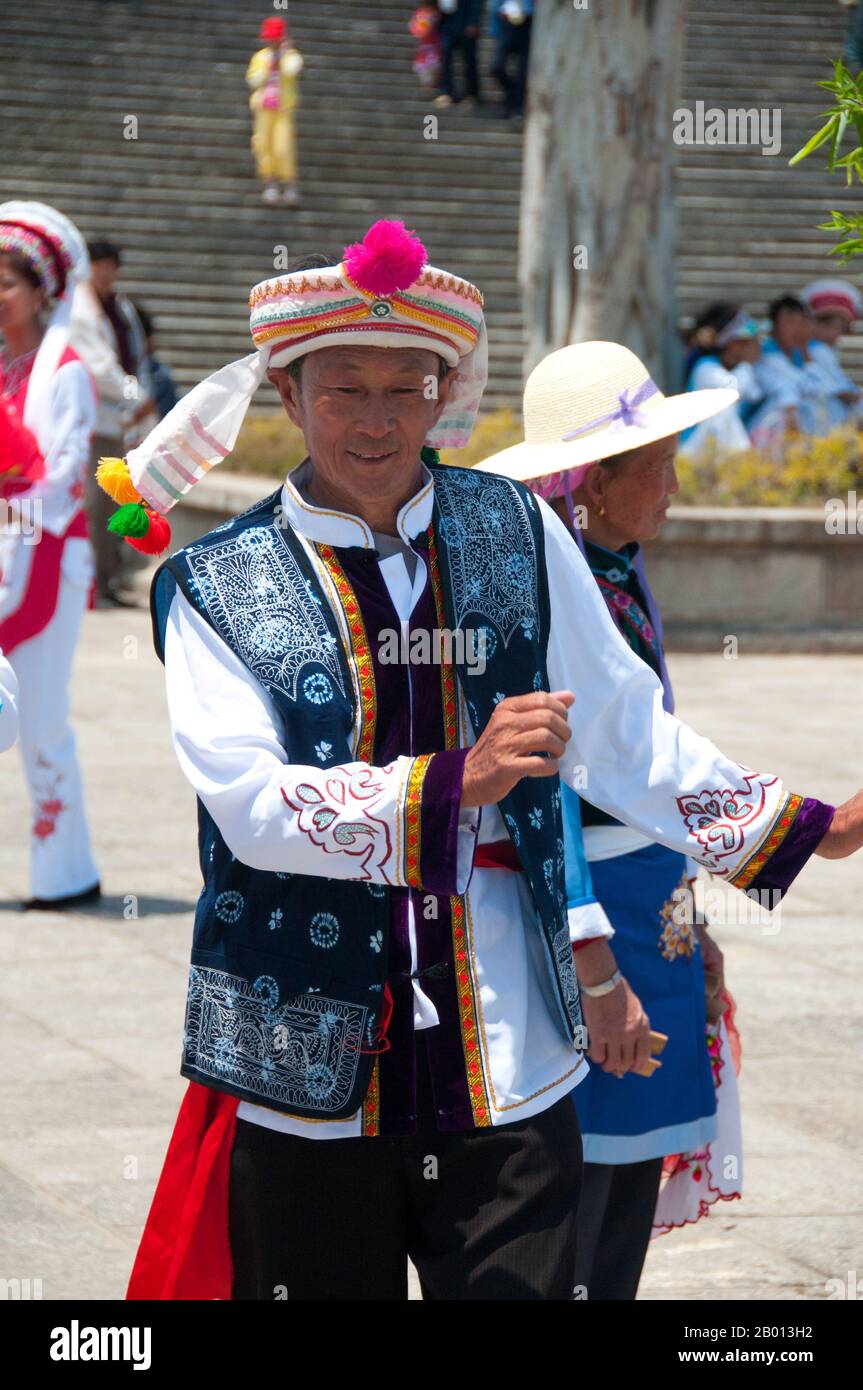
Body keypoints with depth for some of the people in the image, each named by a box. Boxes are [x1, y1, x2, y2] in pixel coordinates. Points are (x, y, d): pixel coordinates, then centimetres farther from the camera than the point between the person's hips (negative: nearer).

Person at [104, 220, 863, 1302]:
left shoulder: (516, 532, 7)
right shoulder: (215, 587, -1)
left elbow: (625, 731, 16)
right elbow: (252, 803, -15)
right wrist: (459, 782, -26)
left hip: (507, 1073, 2)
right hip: (310, 1073, -1)